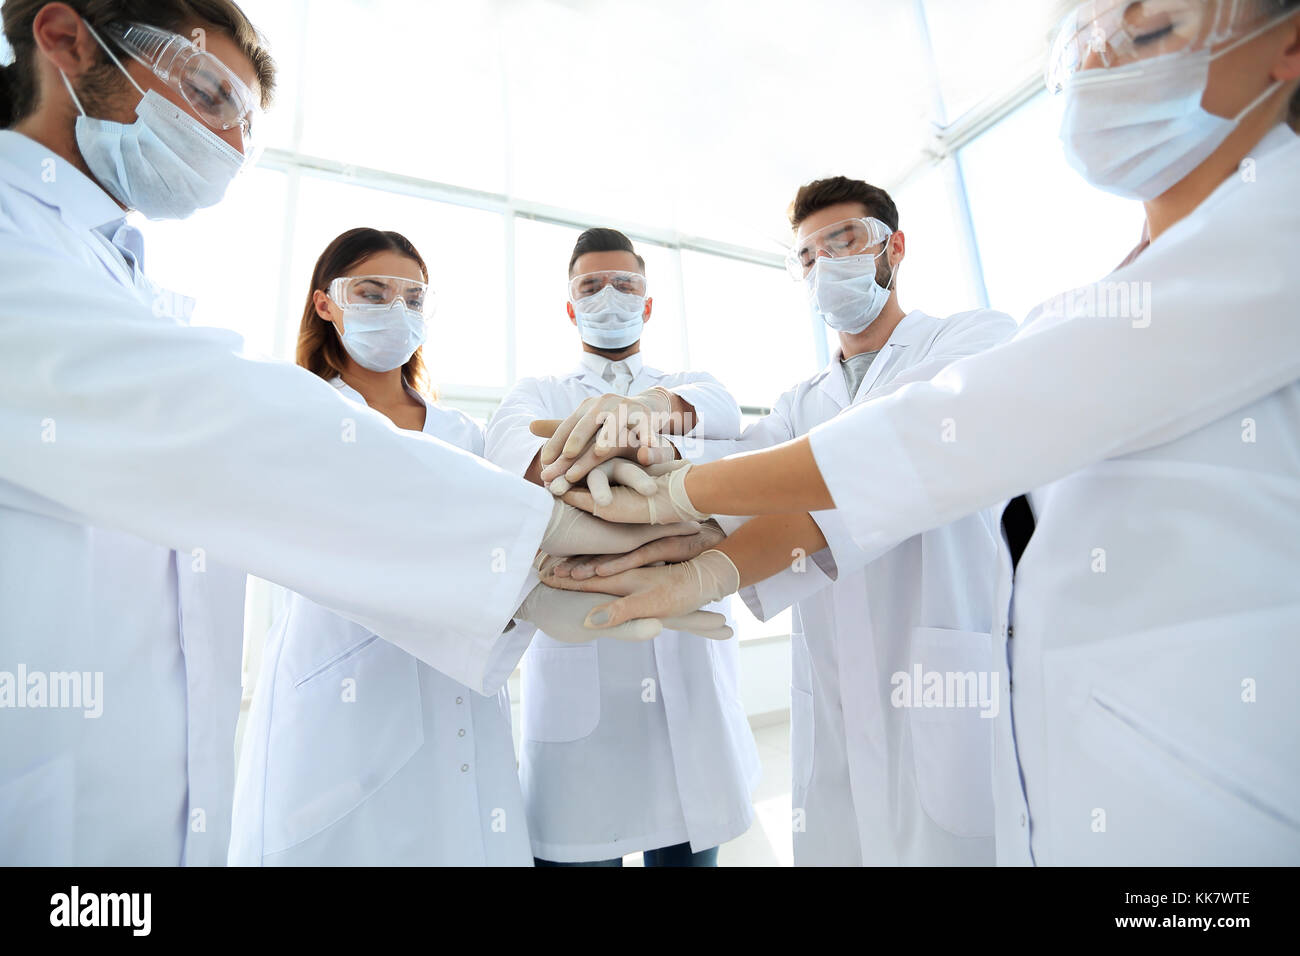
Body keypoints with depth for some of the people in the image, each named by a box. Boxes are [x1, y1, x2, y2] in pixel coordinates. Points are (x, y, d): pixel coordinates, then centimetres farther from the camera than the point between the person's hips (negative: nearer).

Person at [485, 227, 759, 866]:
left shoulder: (689, 385, 15)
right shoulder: (537, 395, 12)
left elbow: (722, 411, -10)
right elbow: (509, 444, -13)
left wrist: (651, 403, -33)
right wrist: (593, 458, -35)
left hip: (691, 666, 2)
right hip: (575, 668, -1)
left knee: (687, 852, 11)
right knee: (574, 844, 2)